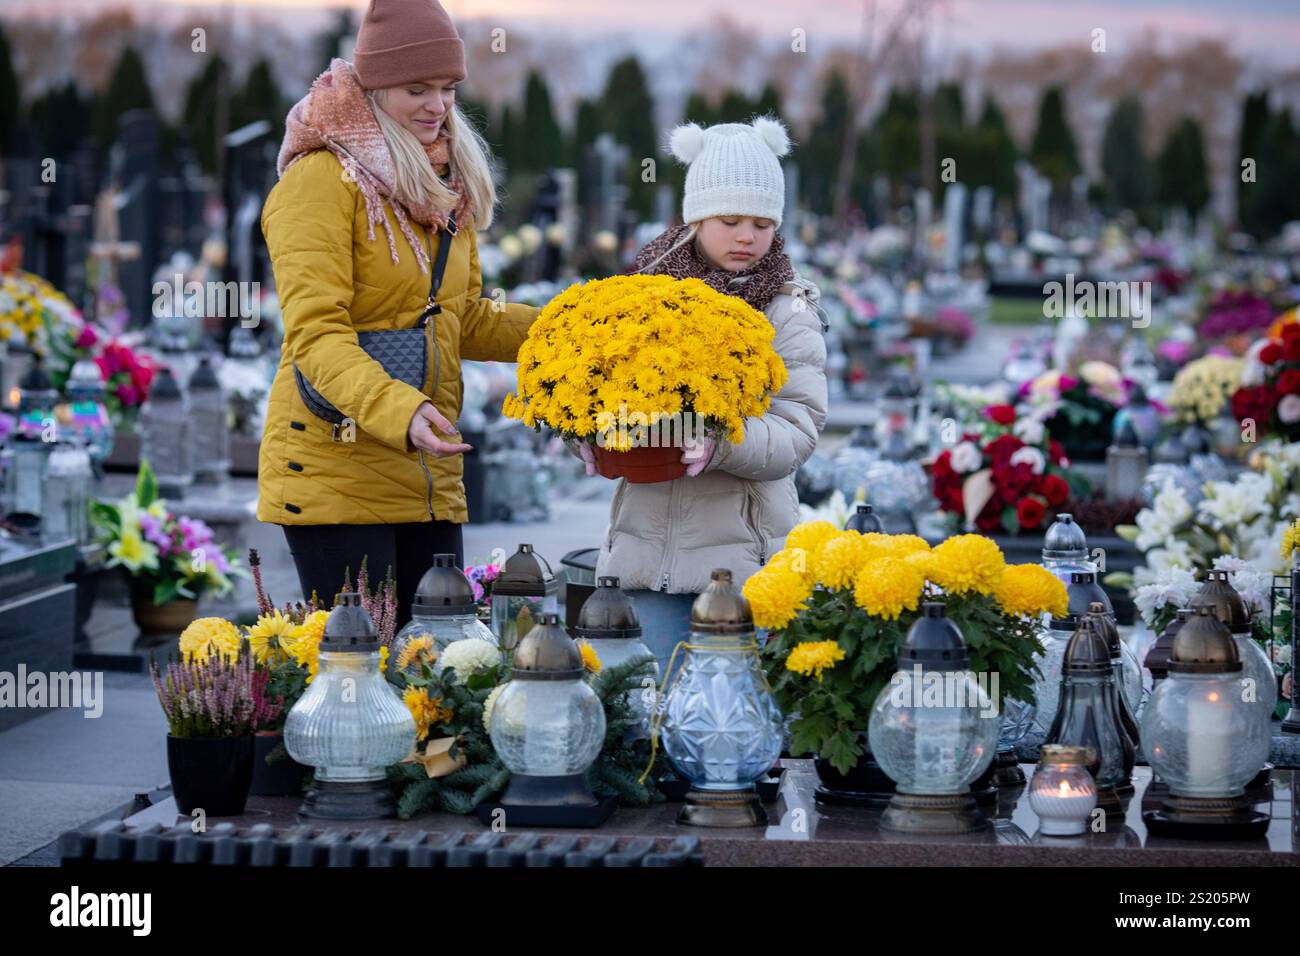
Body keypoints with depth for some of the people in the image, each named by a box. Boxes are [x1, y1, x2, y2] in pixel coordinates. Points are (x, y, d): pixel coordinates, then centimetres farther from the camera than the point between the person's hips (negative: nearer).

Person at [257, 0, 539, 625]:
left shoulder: (443, 185, 16)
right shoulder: (320, 181, -10)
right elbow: (315, 333, -20)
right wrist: (398, 411, -35)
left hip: (430, 478, 8)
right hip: (334, 472, -8)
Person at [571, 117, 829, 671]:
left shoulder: (787, 312, 1)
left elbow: (798, 432, -10)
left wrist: (723, 444, -29)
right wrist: (589, 436, -10)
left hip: (741, 555, -3)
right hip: (646, 552, 3)